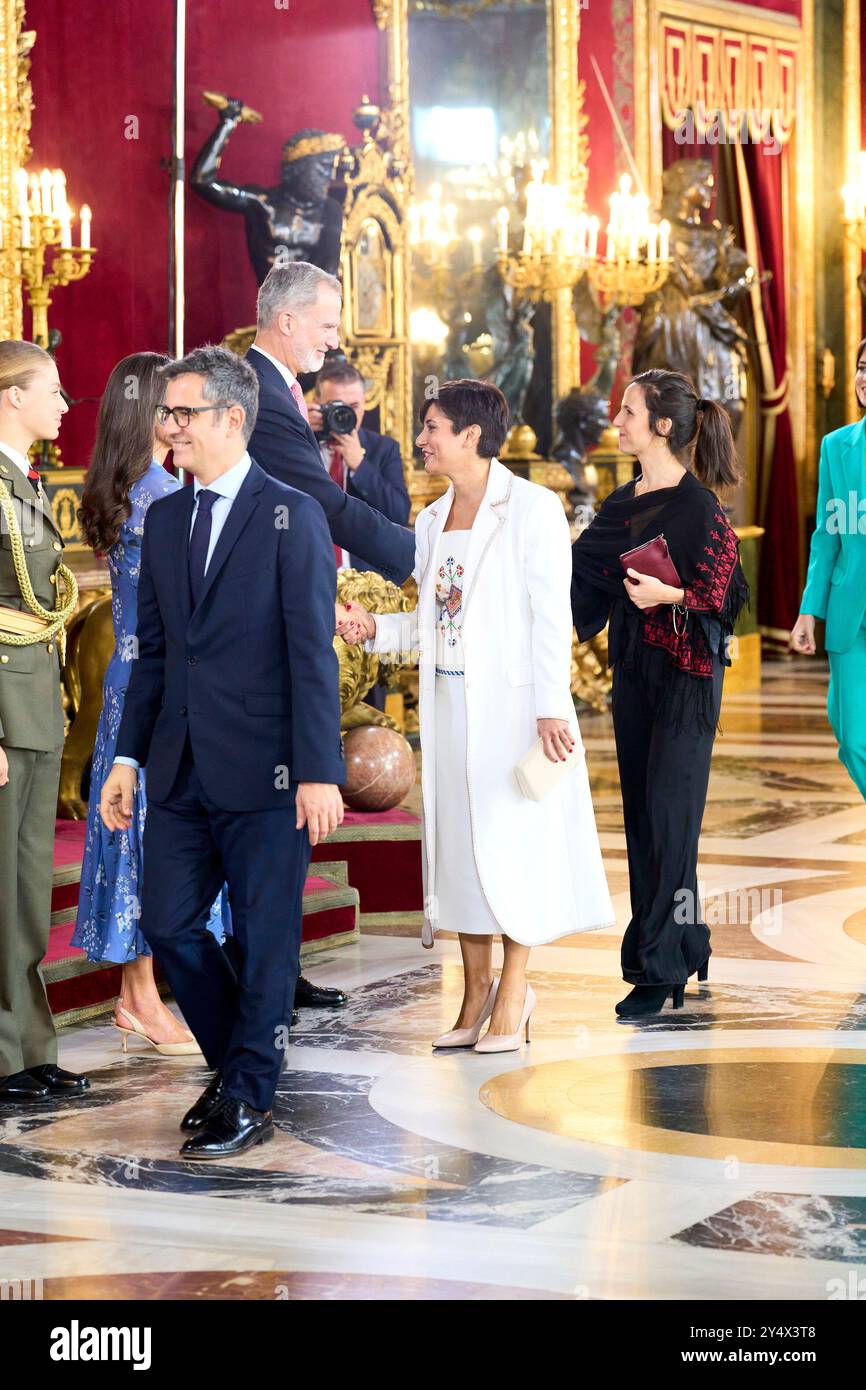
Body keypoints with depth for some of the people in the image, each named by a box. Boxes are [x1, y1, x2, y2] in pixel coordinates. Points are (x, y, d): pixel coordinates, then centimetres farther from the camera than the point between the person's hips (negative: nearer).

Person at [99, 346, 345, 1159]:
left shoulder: (291, 517, -7)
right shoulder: (164, 520, 12)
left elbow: (313, 654, -11)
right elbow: (152, 651, 15)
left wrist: (318, 771, -16)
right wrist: (129, 756, 10)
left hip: (264, 770, -6)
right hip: (181, 766, 6)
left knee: (264, 938, 3)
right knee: (168, 925, 7)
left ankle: (249, 1099, 15)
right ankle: (235, 1062, 27)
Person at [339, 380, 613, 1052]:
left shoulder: (533, 508, -7)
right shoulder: (432, 519, 13)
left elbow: (551, 613, -11)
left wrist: (551, 706, -17)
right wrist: (375, 628, 1)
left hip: (512, 701, -7)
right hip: (449, 702, 7)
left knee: (512, 836, -2)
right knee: (457, 838, 8)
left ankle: (513, 991, 9)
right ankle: (477, 990, 17)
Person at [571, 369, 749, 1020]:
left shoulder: (698, 506, -12)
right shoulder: (623, 502, 11)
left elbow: (721, 592, -13)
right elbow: (590, 578, 14)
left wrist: (669, 595, -27)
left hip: (686, 675, -8)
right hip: (632, 671, 8)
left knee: (668, 815, -6)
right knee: (641, 814, 9)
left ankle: (660, 965, -1)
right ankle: (684, 943, 20)